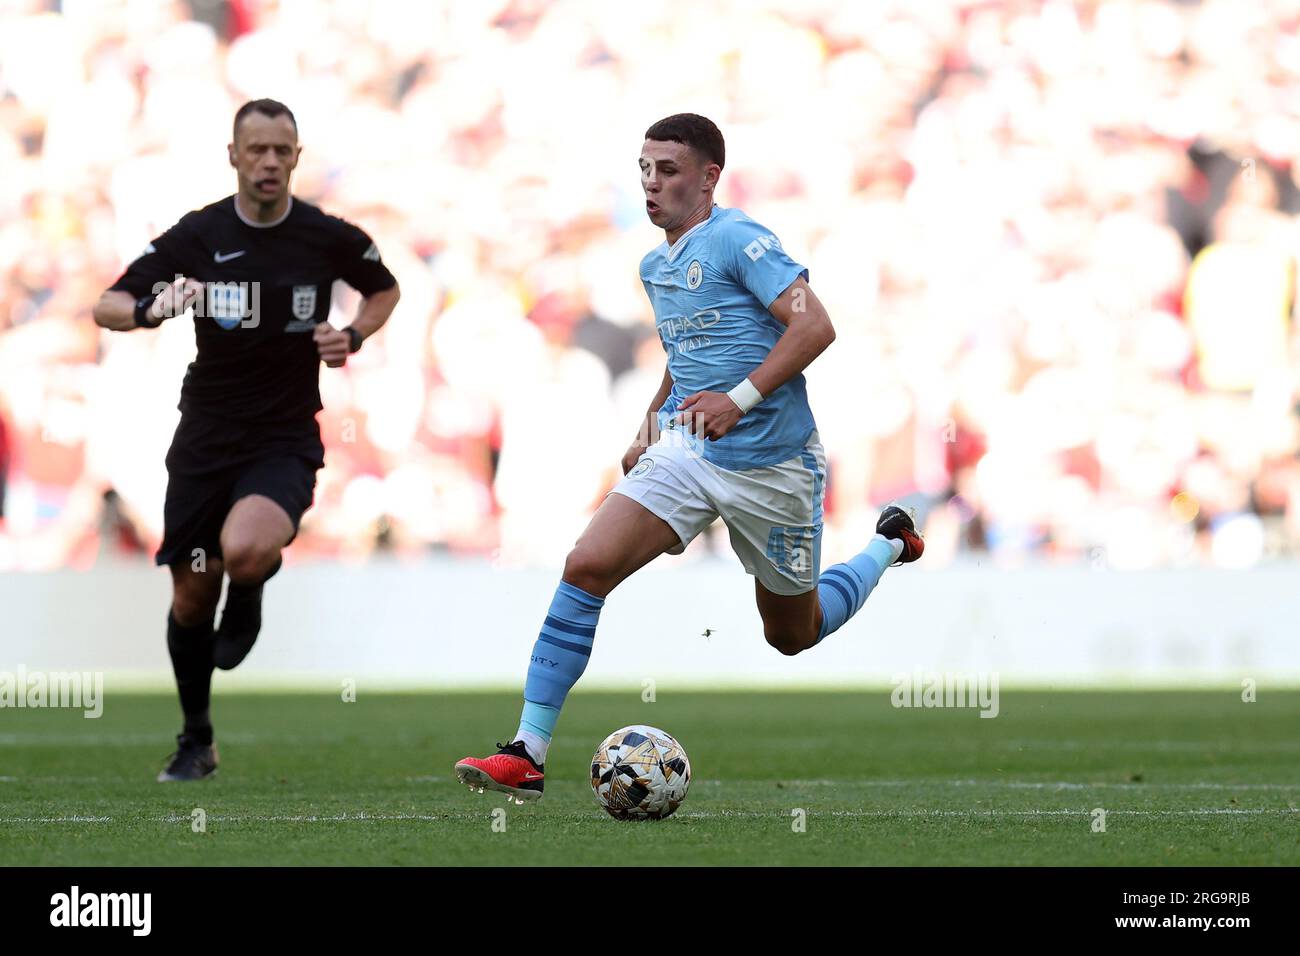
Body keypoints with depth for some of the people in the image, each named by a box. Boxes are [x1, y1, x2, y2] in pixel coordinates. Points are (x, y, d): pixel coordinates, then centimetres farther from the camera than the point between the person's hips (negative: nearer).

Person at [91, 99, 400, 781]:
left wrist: (355, 337, -4)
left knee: (245, 552, -31)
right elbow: (106, 308, -5)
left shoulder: (330, 237, -5)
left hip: (286, 442, -2)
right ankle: (196, 743, 28)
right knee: (191, 597, 6)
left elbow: (385, 289, 16)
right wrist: (150, 308, -28)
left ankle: (248, 599, 7)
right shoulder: (197, 236, -5)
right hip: (206, 439, 2)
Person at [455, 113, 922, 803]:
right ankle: (529, 751, -19)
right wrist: (653, 422, 17)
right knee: (587, 565, -18)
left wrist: (740, 399, -29)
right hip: (686, 451, 6)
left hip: (771, 463, -6)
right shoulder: (654, 266, 12)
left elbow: (814, 326, -21)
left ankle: (891, 543, 43)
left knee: (793, 636, 13)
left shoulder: (737, 240, -13)